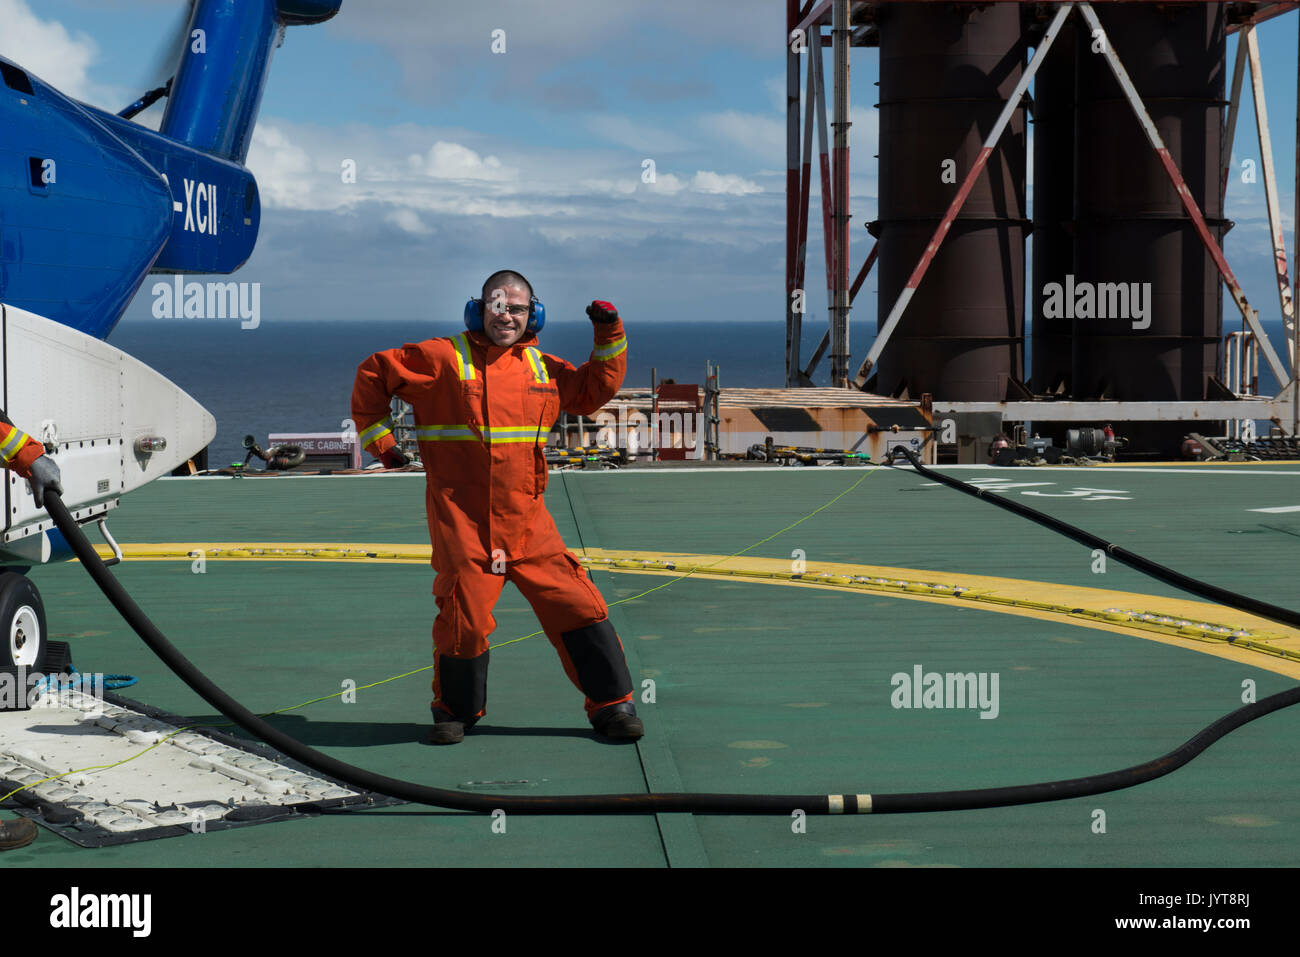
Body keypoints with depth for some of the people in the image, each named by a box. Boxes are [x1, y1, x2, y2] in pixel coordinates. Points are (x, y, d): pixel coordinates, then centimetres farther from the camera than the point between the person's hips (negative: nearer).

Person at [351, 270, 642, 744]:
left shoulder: (542, 368, 14)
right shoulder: (443, 359, -1)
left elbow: (595, 389, 27)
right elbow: (373, 375, 6)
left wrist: (610, 337, 14)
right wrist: (378, 440, 4)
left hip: (528, 522, 4)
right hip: (462, 521, -4)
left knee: (578, 606, -1)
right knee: (465, 618, -8)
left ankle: (611, 705, 10)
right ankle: (455, 711, 17)